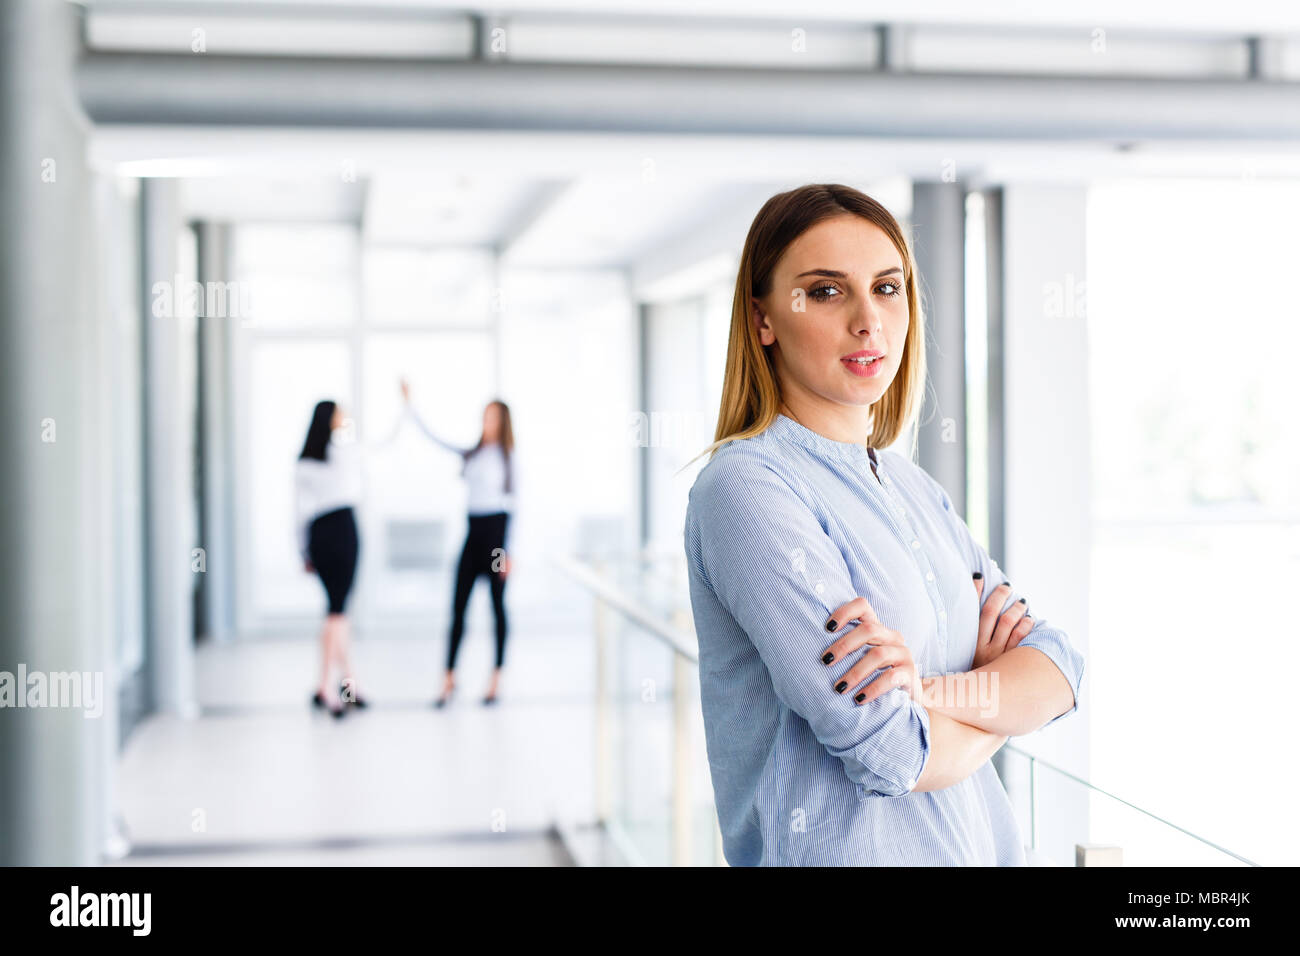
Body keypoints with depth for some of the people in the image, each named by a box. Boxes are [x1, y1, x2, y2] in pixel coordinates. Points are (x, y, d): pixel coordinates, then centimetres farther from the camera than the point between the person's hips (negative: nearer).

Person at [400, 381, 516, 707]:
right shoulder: (471, 454, 11)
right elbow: (434, 438, 15)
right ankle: (449, 678, 6)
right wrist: (409, 405, 11)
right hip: (473, 530, 5)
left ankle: (496, 680, 9)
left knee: (497, 605, 3)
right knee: (458, 605, 2)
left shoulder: (507, 456, -3)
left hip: (497, 530, -5)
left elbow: (512, 503, -6)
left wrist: (508, 550, -11)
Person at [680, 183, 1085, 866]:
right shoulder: (745, 488, -19)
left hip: (983, 841, 7)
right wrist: (1000, 696, -5)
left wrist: (936, 691, -21)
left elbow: (1058, 670, -2)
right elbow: (895, 757, -24)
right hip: (849, 847, -7)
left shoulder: (913, 486, 6)